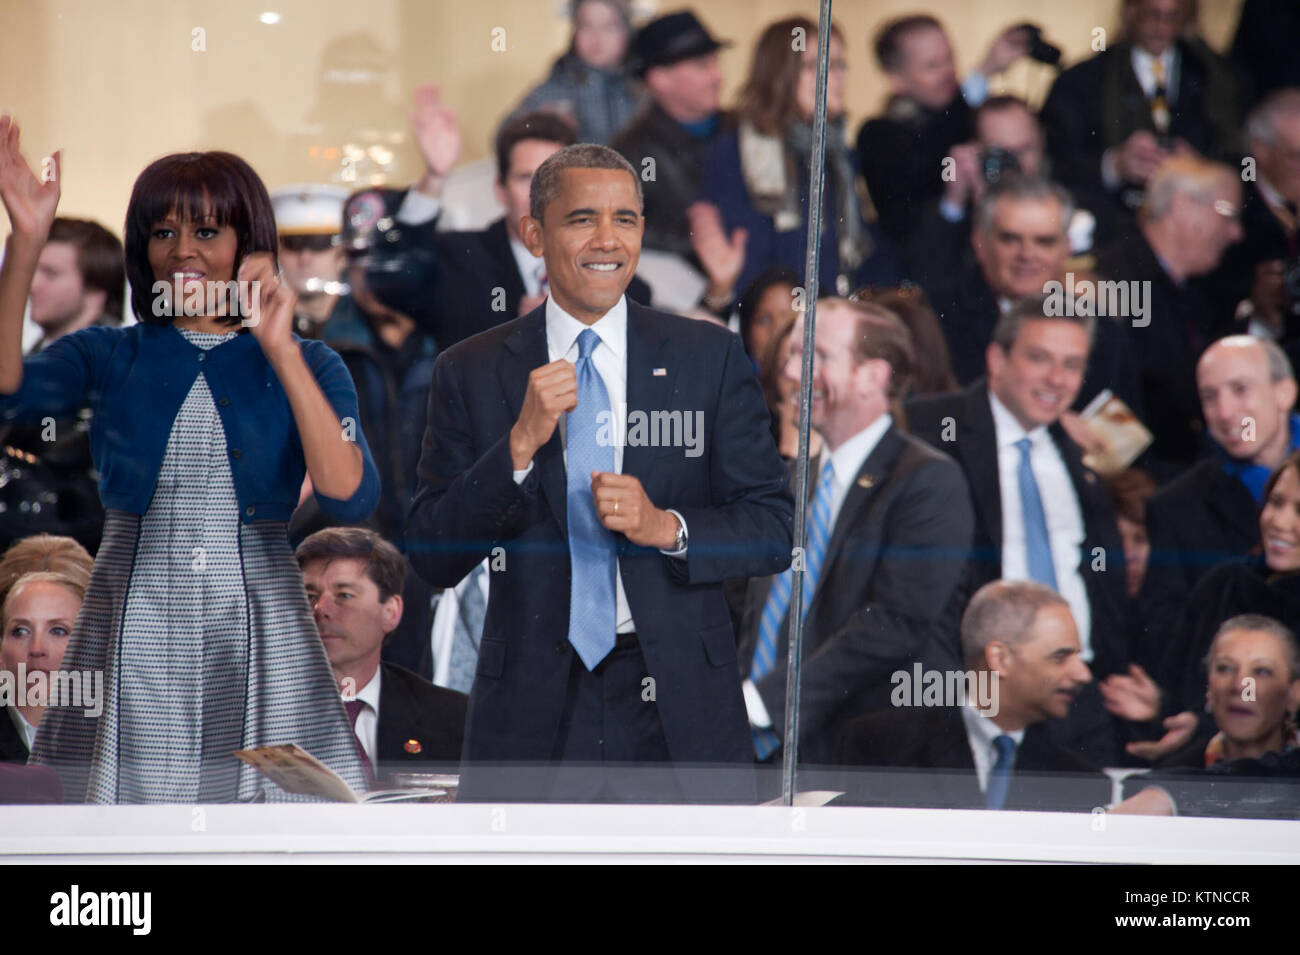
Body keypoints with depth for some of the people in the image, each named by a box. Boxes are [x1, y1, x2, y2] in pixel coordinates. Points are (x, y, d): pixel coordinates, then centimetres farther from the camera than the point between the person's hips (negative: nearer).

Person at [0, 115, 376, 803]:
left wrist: (281, 349, -13)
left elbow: (351, 497, -9)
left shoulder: (304, 365, 7)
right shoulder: (108, 357, 9)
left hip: (260, 637, 0)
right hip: (132, 641, 0)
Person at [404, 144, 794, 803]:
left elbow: (774, 529, 5)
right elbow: (433, 557, -1)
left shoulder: (711, 358, 7)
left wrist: (667, 528, -13)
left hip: (679, 706, 0)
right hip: (532, 711, 0)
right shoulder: (471, 373, 5)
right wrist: (521, 444, -13)